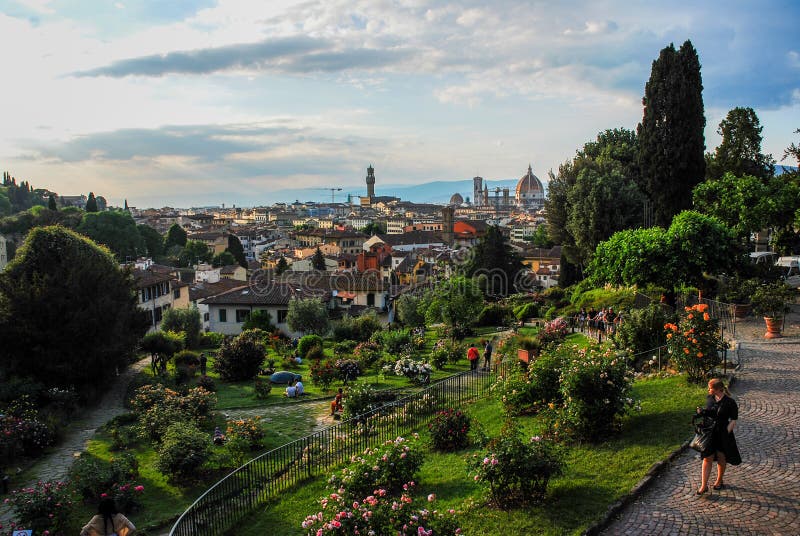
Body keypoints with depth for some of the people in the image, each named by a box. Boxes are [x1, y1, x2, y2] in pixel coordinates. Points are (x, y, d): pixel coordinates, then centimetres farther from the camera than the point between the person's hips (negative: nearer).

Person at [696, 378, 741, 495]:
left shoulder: (730, 403, -13)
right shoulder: (709, 398, 3)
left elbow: (733, 421, -10)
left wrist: (725, 433, -14)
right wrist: (701, 411, -4)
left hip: (723, 434, -3)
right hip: (709, 433, 3)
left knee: (721, 458, 14)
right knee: (707, 459, 1)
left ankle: (719, 481, 36)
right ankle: (704, 486, 4)